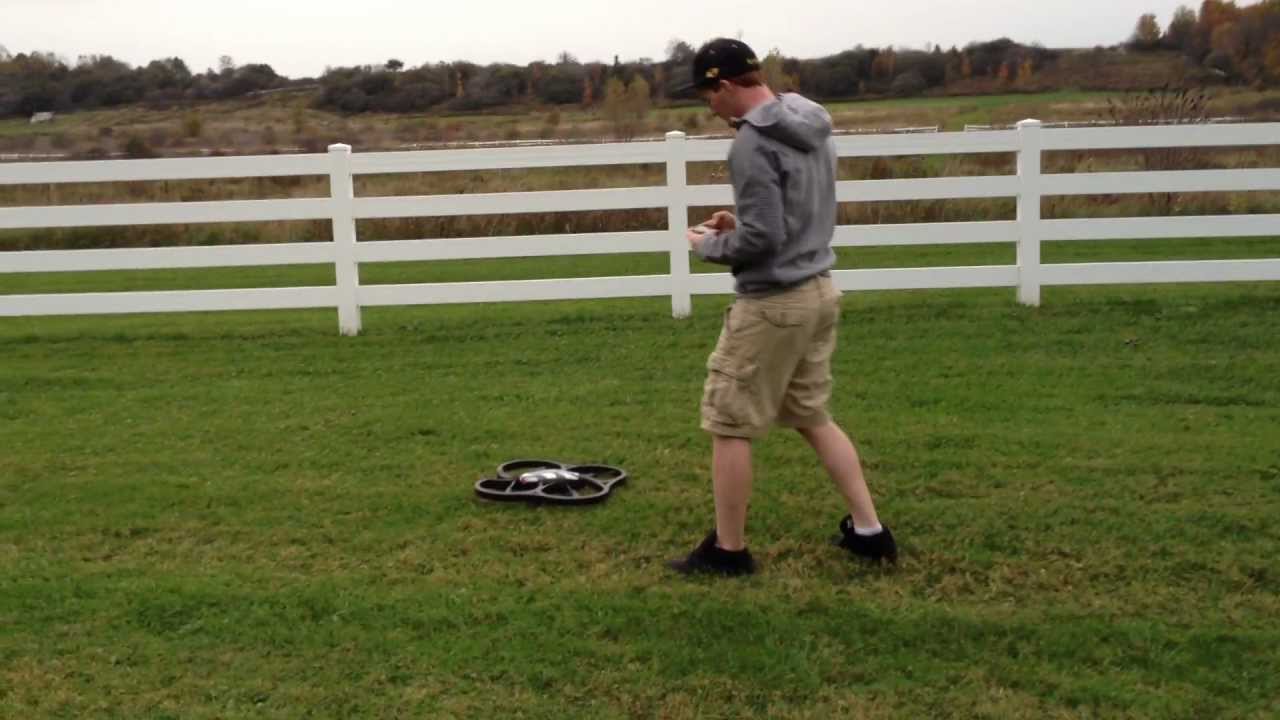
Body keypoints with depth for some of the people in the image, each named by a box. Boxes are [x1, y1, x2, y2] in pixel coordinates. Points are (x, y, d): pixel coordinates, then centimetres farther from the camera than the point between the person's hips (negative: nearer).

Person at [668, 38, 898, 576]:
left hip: (772, 303, -9)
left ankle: (728, 550, 14)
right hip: (818, 291, 9)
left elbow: (761, 239, -21)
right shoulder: (812, 127, 10)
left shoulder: (752, 144, -18)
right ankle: (869, 531, 22)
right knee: (813, 416, 19)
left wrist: (709, 245, -3)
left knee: (728, 425, 4)